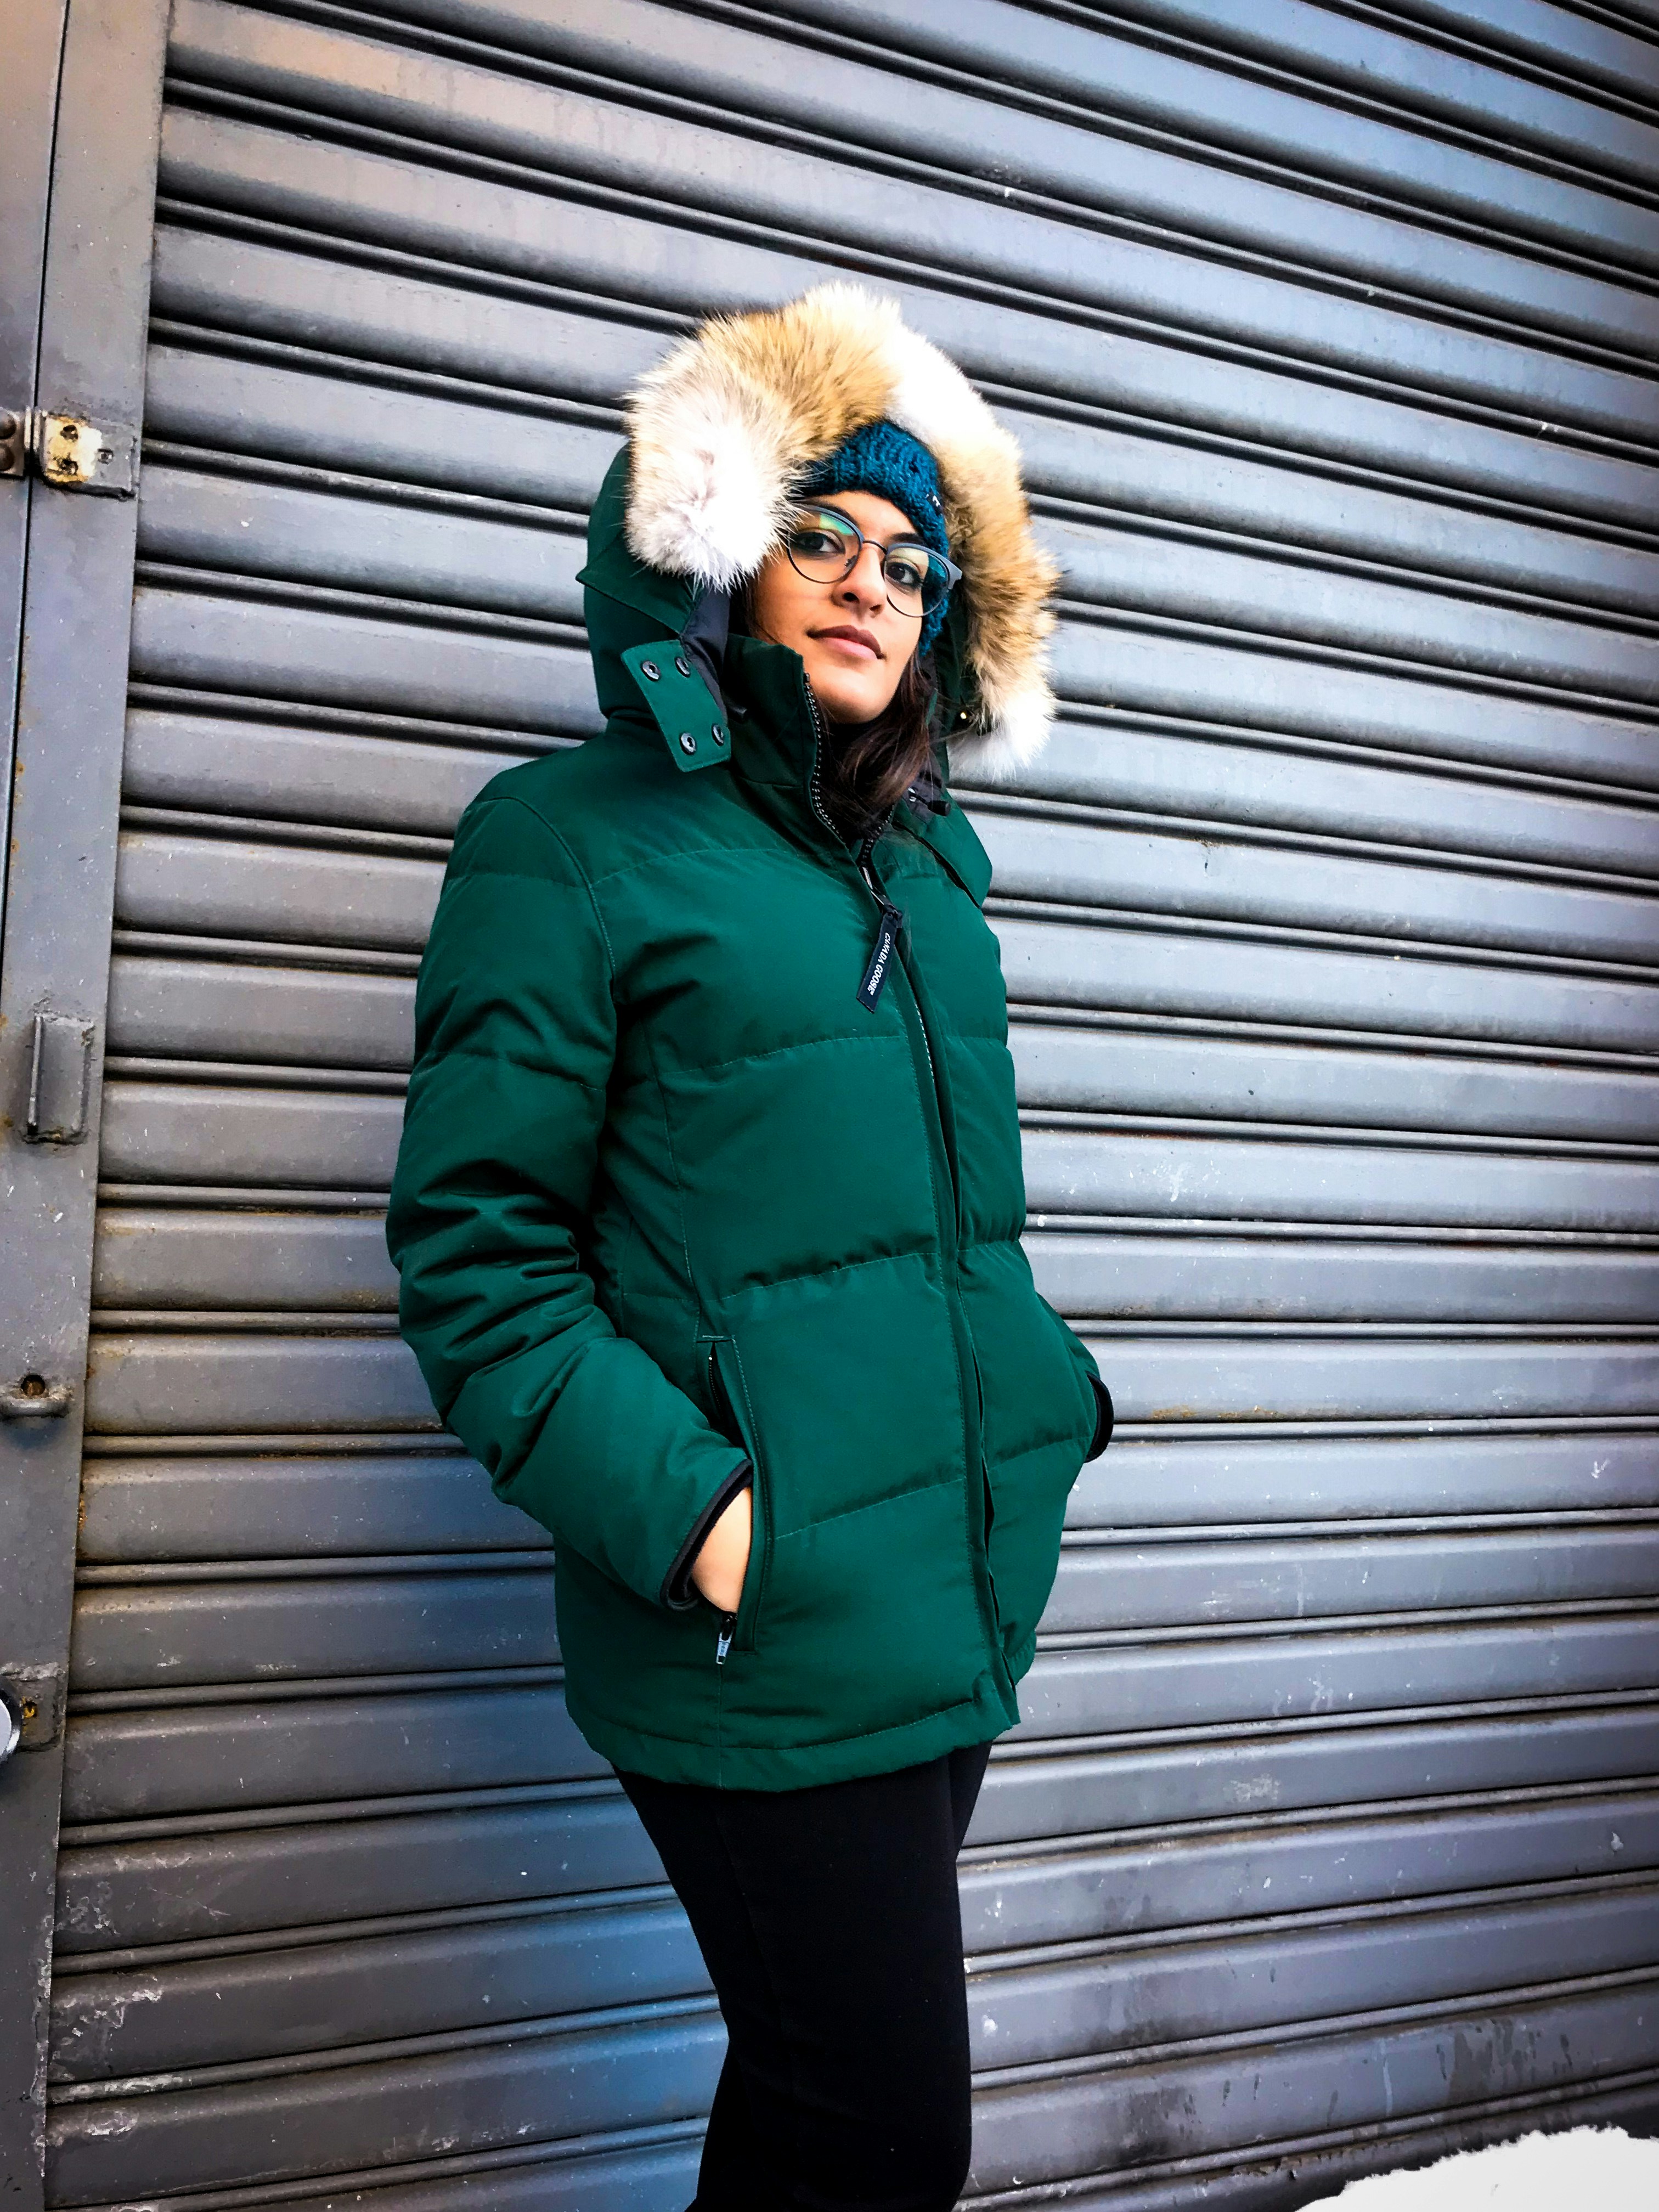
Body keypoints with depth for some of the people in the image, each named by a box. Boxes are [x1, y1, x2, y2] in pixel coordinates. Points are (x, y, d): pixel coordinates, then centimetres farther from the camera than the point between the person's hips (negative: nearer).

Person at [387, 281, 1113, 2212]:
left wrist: (1046, 1389, 9)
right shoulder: (576, 838, -7)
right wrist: (680, 1508, -20)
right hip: (768, 1624, -7)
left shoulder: (935, 861, 14)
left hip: (968, 1600, 7)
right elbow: (475, 1243, -11)